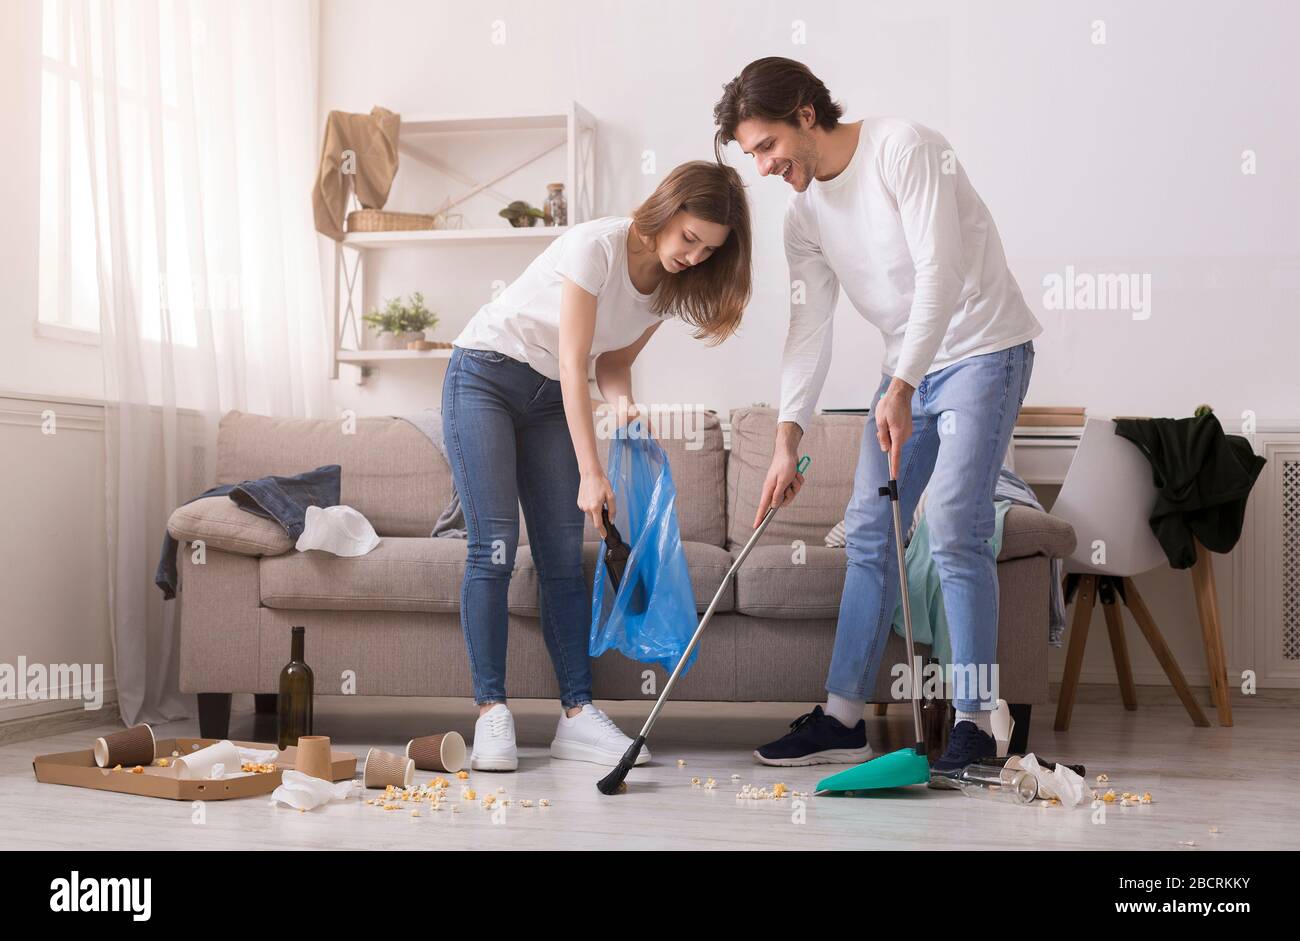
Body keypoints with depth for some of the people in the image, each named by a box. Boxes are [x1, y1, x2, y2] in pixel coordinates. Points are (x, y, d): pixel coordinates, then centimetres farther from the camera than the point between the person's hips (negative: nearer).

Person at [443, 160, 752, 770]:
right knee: (493, 546, -13)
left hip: (550, 399, 7)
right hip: (486, 377, -6)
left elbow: (613, 361, 4)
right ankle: (491, 713, -10)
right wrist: (591, 473, -28)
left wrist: (622, 402, -20)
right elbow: (573, 365, -26)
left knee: (562, 556, -2)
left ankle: (577, 715, -2)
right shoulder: (596, 247, -25)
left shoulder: (670, 285, -3)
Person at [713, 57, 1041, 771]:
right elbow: (809, 328, 2)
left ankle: (974, 724, -7)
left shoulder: (902, 148, -17)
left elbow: (939, 275, -24)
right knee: (869, 532, 4)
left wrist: (901, 389, -28)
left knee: (953, 530, -15)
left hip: (982, 349, -8)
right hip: (908, 367, 8)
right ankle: (843, 718, 11)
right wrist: (788, 437, -8)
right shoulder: (803, 212, 5)